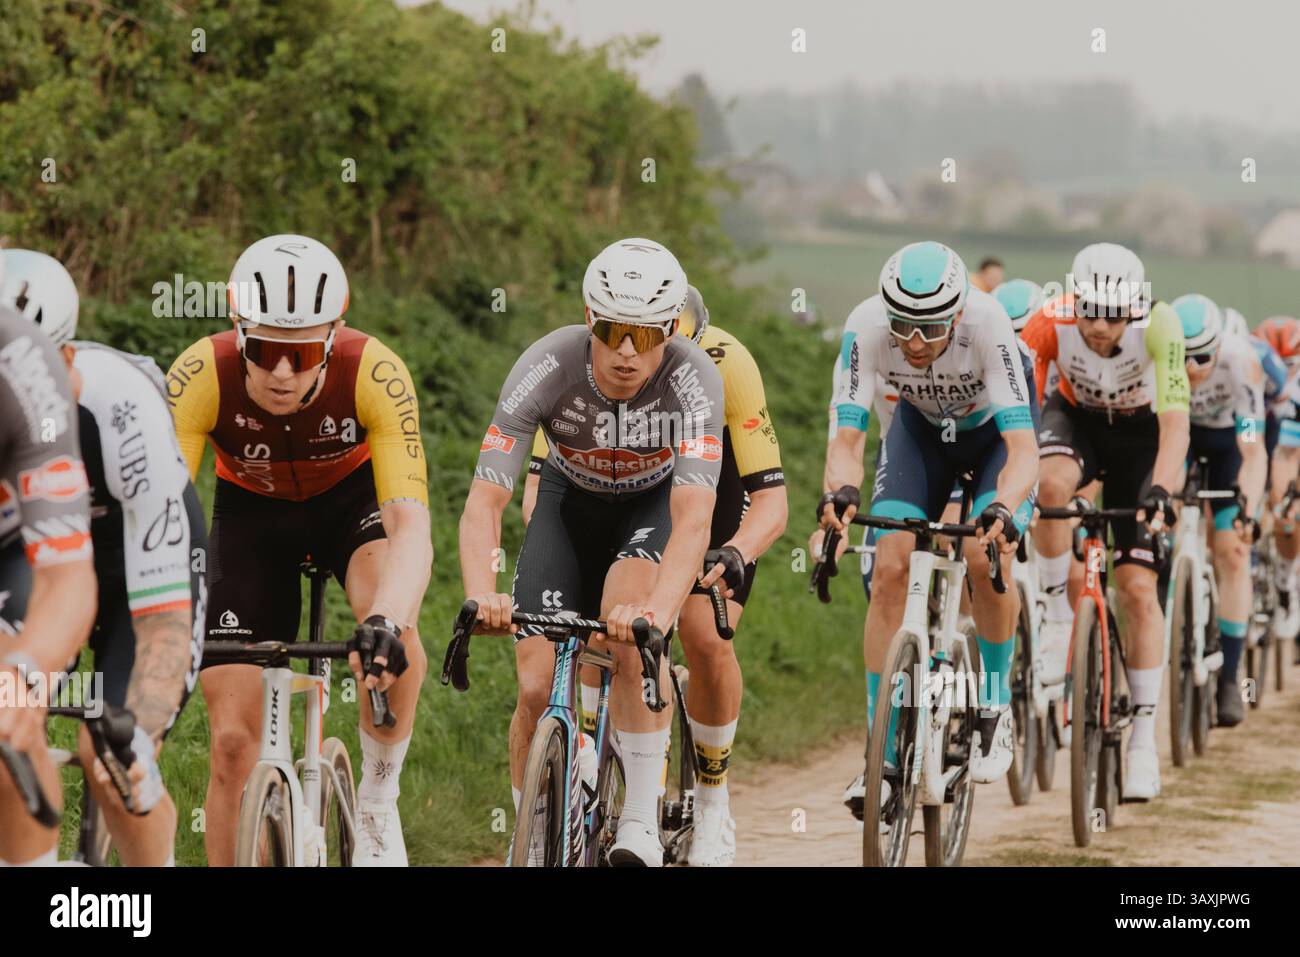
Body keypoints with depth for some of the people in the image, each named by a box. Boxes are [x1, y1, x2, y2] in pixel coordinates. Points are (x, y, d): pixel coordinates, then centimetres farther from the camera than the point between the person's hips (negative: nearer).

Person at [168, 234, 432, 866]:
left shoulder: (374, 374, -34)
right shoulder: (201, 377, -33)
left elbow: (410, 522, -41)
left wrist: (386, 622, -59)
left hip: (351, 498, -1)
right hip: (252, 511, 1)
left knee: (391, 639, -33)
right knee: (234, 741, -7)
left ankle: (378, 808, -10)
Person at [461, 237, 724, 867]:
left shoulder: (692, 378, -34)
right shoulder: (548, 366, -31)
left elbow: (694, 519, -43)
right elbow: (483, 502, -34)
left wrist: (658, 612, -61)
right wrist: (482, 596, -53)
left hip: (654, 504, -2)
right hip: (569, 501, 2)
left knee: (628, 624, -33)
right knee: (538, 689, -11)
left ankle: (642, 818, -20)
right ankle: (533, 843, 14)